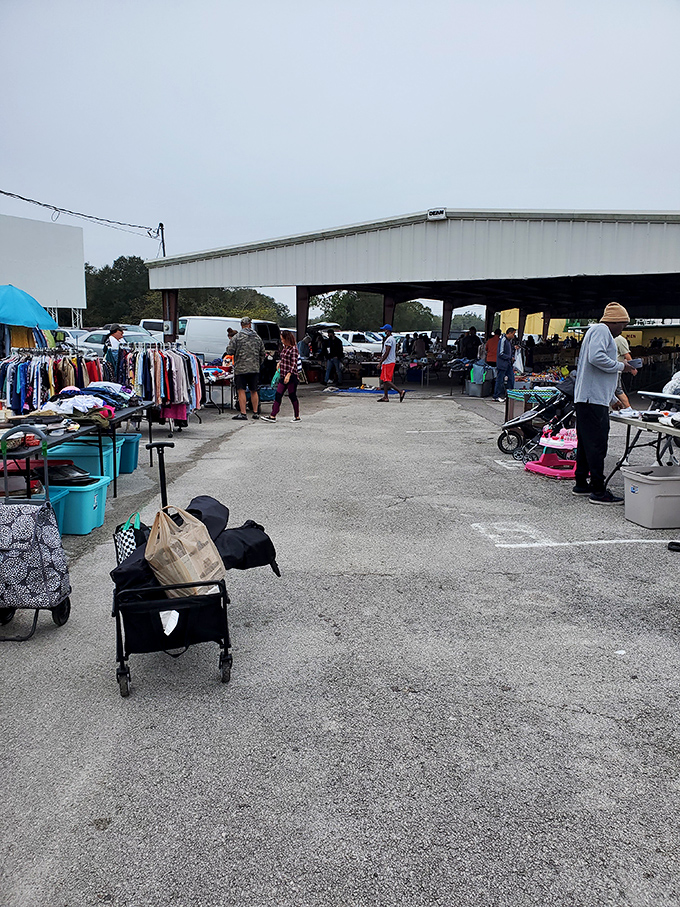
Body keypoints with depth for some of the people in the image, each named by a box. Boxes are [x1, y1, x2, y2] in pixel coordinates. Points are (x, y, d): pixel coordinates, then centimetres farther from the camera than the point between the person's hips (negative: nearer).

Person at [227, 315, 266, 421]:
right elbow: (263, 353, 14)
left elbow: (230, 351, -7)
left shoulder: (237, 337, -6)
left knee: (241, 391, -3)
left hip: (241, 368, -4)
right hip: (255, 369, 4)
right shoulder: (257, 337, 9)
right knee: (254, 391, 11)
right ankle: (256, 412, 14)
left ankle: (243, 413, -6)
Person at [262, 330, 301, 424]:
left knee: (292, 396, 0)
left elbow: (294, 364, -18)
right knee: (278, 395, 3)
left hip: (291, 376, -8)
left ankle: (297, 417, 11)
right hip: (283, 376, 8)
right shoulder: (285, 348, 13)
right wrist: (280, 362, 17)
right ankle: (273, 416, 3)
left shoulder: (293, 349, -13)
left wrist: (289, 375, -26)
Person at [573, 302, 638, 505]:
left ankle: (581, 484, 21)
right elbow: (596, 357, -25)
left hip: (585, 398, 11)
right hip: (594, 399, -11)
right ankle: (598, 491, -7)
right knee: (597, 444, -9)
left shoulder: (598, 332, 27)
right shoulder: (601, 330, -6)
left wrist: (613, 399, 31)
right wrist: (621, 366, -11)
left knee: (586, 443, 14)